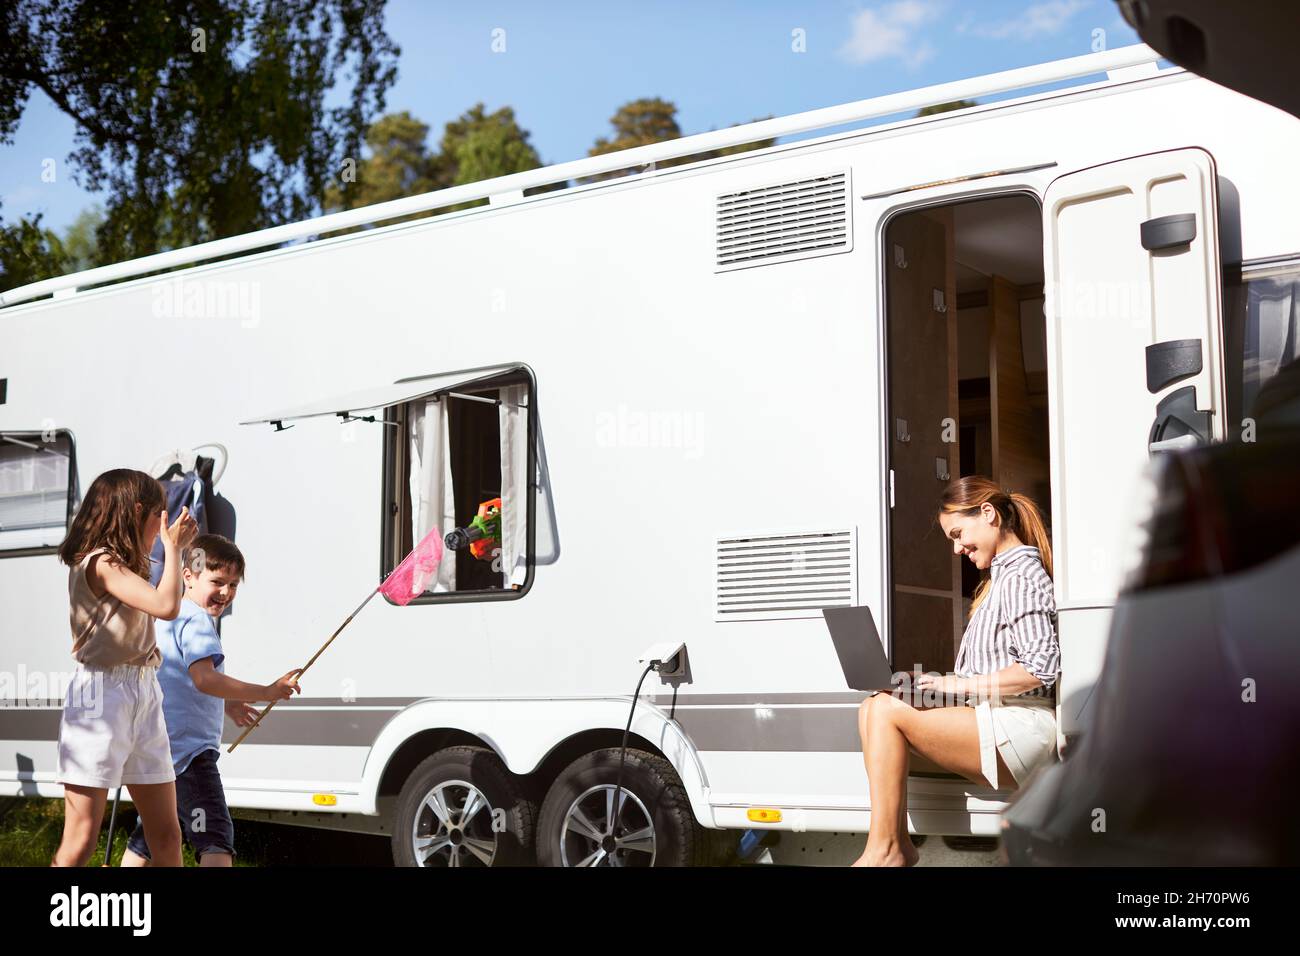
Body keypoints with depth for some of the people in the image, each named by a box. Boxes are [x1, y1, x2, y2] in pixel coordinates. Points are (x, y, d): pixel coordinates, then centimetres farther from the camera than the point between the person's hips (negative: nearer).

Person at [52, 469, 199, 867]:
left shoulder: (121, 566, 16)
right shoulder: (100, 564, -13)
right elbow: (166, 605, -23)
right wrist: (173, 547, -13)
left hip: (142, 698, 9)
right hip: (101, 696, -9)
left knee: (167, 836, 8)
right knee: (81, 840, -8)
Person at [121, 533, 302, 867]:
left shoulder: (170, 616, 20)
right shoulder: (197, 621, -13)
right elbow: (204, 678, -29)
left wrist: (225, 704, 31)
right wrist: (266, 692, -29)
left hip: (159, 748, 10)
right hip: (189, 749, -10)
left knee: (147, 838, 22)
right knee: (216, 839, -18)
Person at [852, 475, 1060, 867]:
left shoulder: (1022, 574, -8)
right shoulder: (1000, 574, 23)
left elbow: (1040, 668, -18)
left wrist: (958, 685, -15)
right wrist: (940, 683, 7)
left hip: (1021, 729, -10)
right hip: (995, 725, 10)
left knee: (886, 709, -19)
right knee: (871, 708, -4)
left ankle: (882, 850, -15)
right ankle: (898, 843, -13)